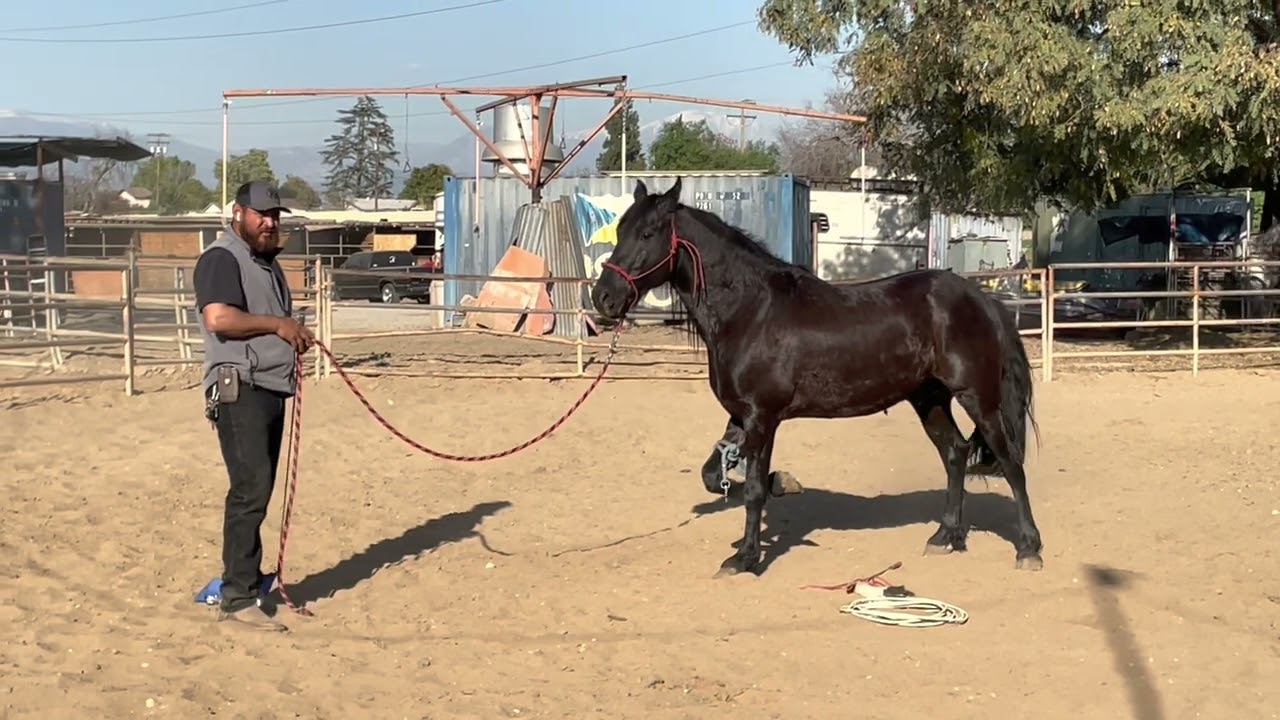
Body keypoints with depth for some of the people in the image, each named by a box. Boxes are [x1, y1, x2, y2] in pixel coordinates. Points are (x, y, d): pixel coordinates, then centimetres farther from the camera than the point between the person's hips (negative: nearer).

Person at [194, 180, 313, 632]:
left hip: (272, 388, 10)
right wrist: (279, 325, -16)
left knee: (258, 491, 12)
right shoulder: (222, 258, -8)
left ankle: (245, 578, 19)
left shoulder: (267, 261, 22)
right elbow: (219, 318, -24)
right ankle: (237, 597, -12)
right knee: (252, 489, -14)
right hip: (239, 390, -10)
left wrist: (293, 337, 14)